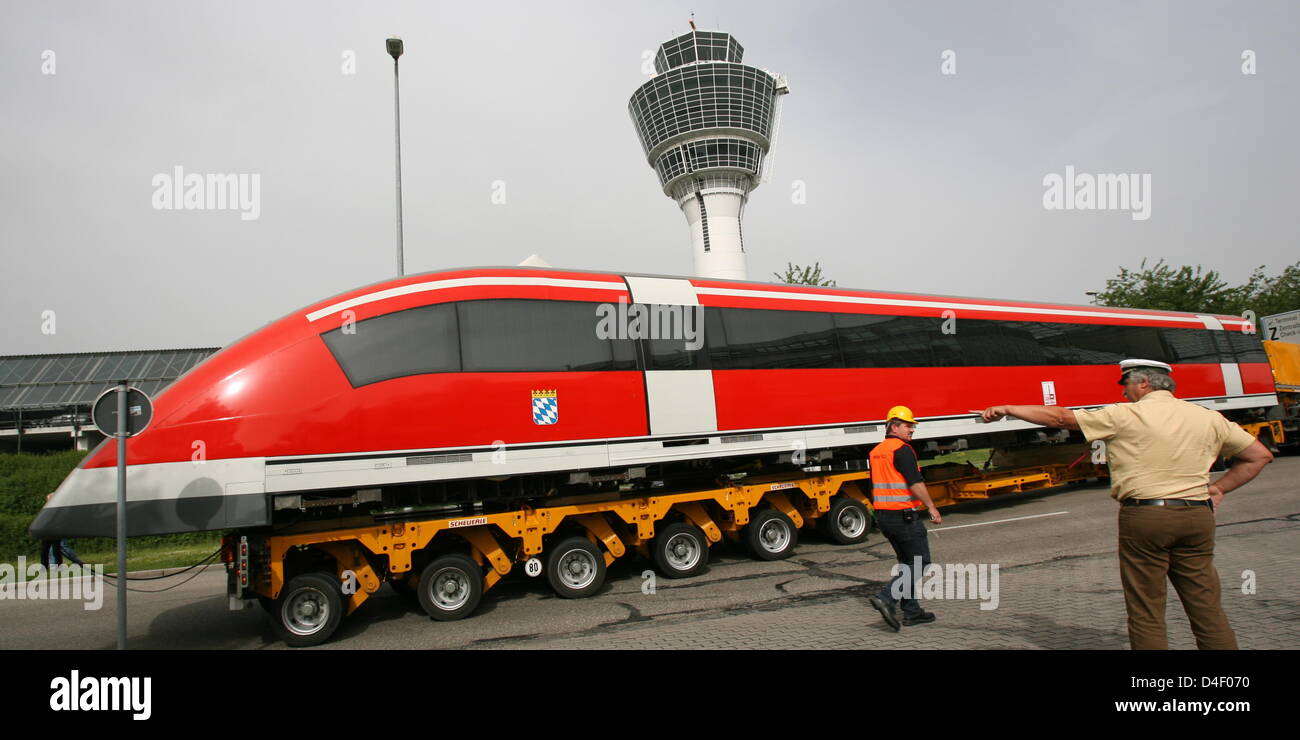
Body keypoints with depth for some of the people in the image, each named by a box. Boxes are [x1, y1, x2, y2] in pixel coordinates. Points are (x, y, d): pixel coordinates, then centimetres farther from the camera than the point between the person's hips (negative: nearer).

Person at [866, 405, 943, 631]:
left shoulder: (876, 451, 14)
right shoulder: (902, 450, -14)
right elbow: (916, 483, -19)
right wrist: (932, 508, -12)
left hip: (883, 515, 9)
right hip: (905, 515, -9)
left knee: (906, 562, 18)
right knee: (920, 562, 1)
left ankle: (912, 612, 20)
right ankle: (886, 599, -11)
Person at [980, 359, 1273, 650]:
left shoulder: (1125, 415, -4)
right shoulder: (1209, 418, 11)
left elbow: (1060, 417, -1)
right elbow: (1260, 456, 17)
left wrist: (1008, 409, 7)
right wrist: (1218, 487, 16)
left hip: (1144, 517, -4)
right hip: (1198, 517, 5)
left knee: (1146, 616, 3)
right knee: (1208, 612, 11)